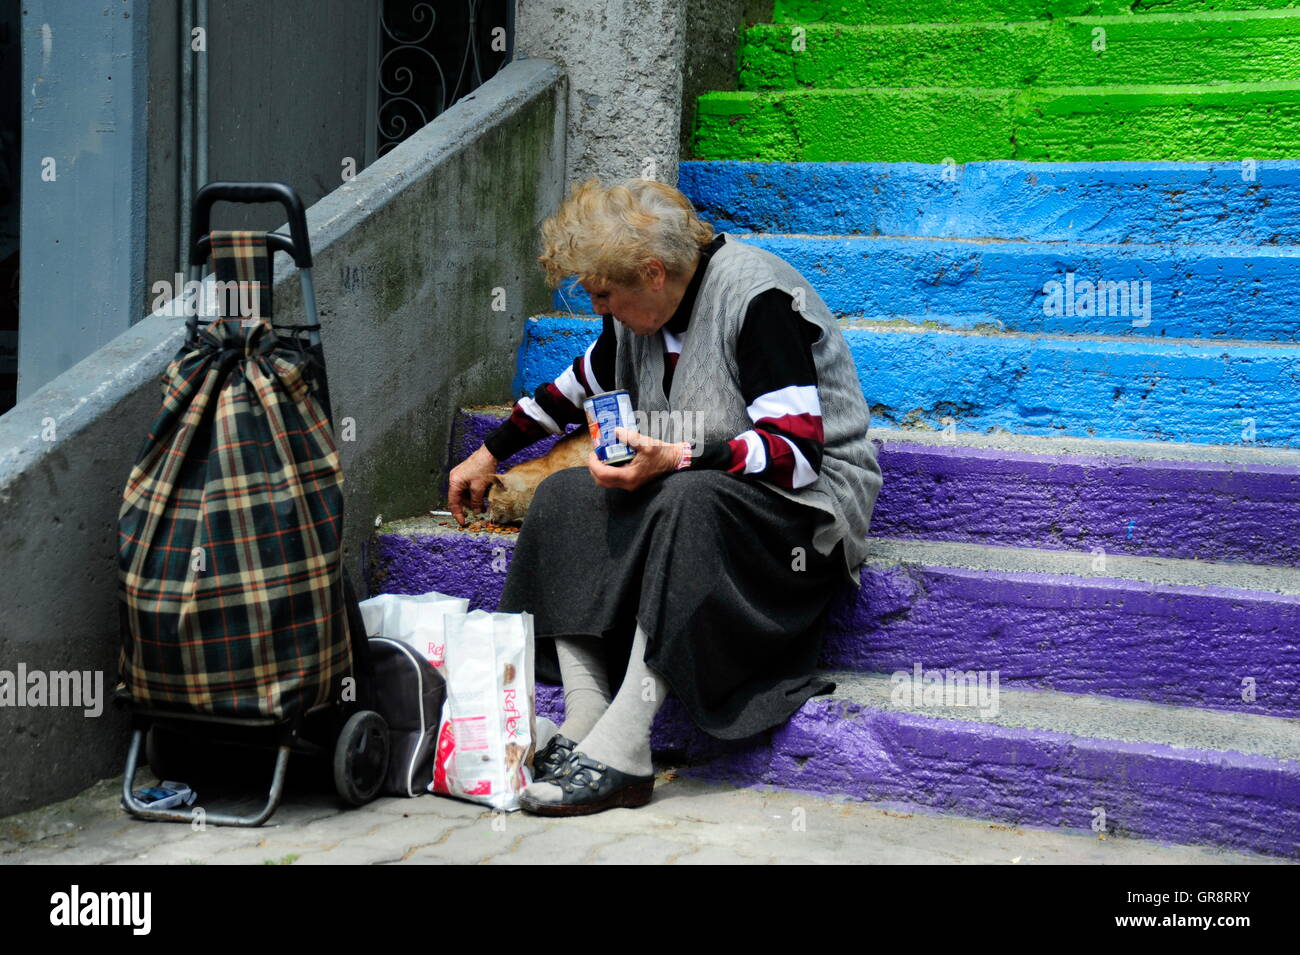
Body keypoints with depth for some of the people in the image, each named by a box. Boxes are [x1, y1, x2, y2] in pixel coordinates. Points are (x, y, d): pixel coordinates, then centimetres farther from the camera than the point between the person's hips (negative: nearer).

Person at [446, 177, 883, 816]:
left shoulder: (757, 297, -20)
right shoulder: (640, 308, 4)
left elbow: (797, 450, -25)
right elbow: (585, 383, 24)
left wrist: (677, 458, -35)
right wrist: (491, 452, 27)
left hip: (809, 498, -8)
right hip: (694, 486, 8)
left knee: (688, 499, -38)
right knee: (562, 495, -12)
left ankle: (621, 752, -38)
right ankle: (584, 722, -23)